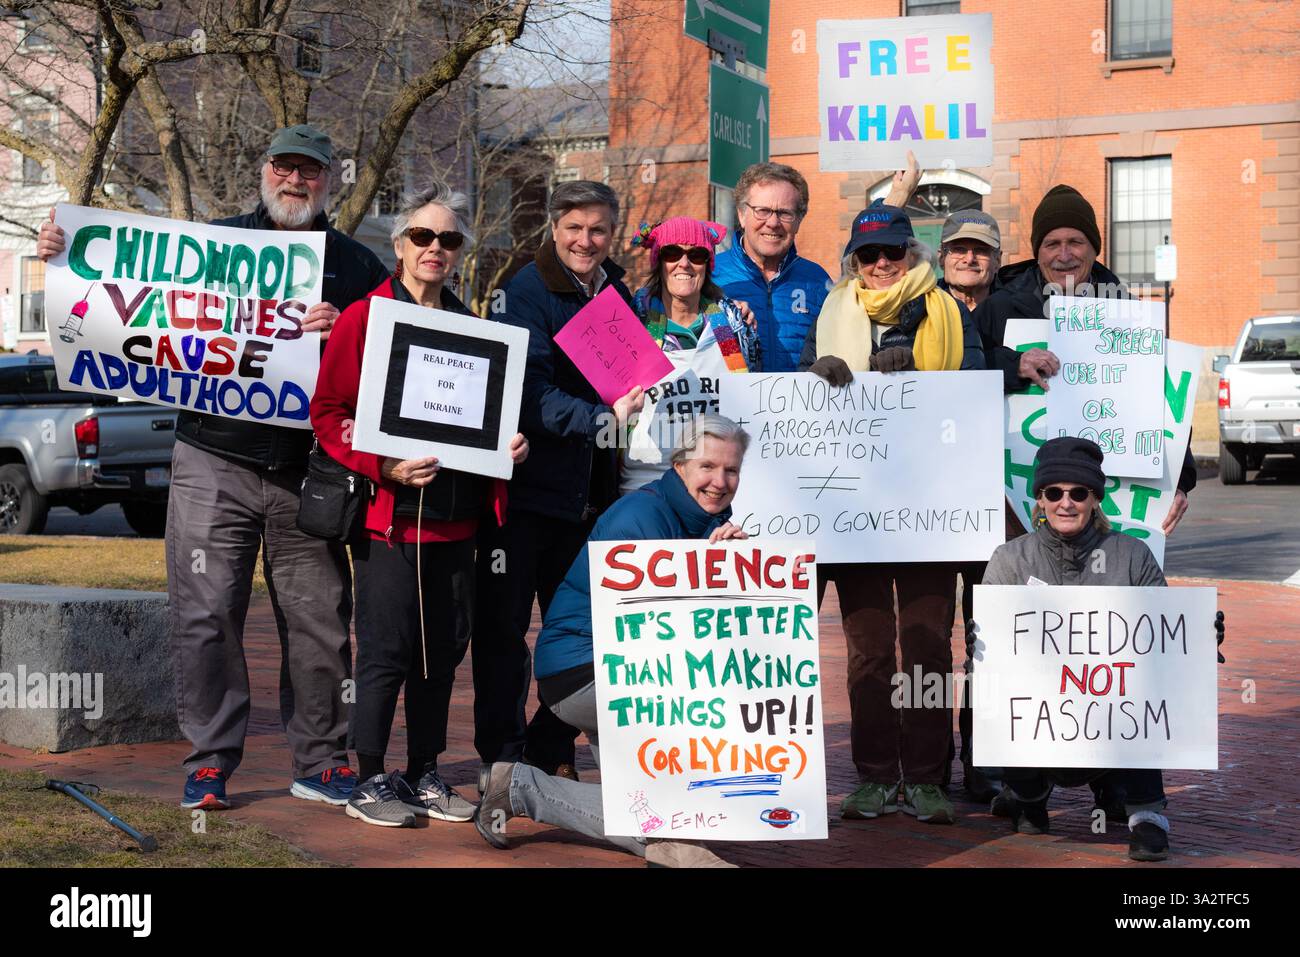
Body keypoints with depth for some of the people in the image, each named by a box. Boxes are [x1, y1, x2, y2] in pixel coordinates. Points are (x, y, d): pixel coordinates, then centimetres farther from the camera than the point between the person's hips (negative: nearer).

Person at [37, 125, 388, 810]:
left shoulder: (356, 265, 11)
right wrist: (65, 256, -4)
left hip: (308, 471, 1)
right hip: (214, 462, 0)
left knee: (318, 620, 5)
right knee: (206, 614, -3)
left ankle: (320, 763, 16)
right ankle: (210, 762, 8)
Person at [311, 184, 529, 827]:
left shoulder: (470, 327, 15)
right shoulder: (363, 318, -2)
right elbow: (328, 414, -5)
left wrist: (511, 442, 2)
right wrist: (384, 465, -19)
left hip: (455, 518, 6)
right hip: (389, 514, -5)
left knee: (444, 649, 9)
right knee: (386, 650, -4)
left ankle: (424, 773, 21)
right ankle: (371, 780, 8)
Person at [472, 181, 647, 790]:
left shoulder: (618, 295, 11)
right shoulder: (529, 292, -9)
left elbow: (629, 379, 21)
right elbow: (530, 392, -19)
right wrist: (600, 417, -29)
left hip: (587, 490, 6)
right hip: (524, 482, -6)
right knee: (503, 627, 1)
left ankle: (552, 753, 24)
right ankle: (500, 758, 11)